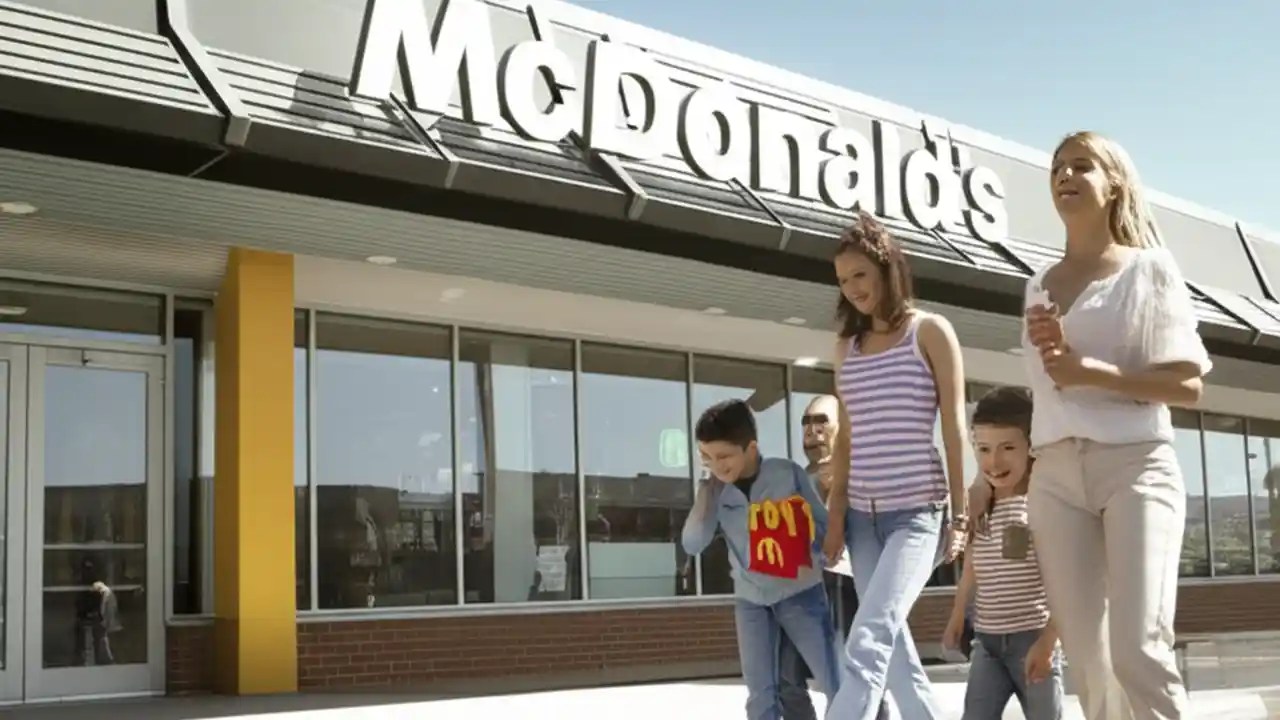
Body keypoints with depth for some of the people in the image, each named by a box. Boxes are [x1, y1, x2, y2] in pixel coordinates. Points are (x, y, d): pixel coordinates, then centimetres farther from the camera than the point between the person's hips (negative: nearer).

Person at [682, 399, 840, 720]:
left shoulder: (788, 473, -12)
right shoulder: (715, 491, -4)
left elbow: (823, 524, -2)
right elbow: (692, 544, -13)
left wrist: (814, 562, -17)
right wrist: (707, 490, -17)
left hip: (799, 593, -2)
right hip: (751, 600, 3)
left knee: (836, 685, -2)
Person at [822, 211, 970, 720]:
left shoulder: (930, 332, 0)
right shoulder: (847, 345, 14)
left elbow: (953, 425, -2)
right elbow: (846, 437, 14)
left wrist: (959, 512, -6)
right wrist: (835, 514, 8)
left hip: (917, 512, -6)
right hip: (863, 514, 6)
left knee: (866, 643, -18)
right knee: (892, 644, 8)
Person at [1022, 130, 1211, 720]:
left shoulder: (1148, 268, 4)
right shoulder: (1039, 287, 17)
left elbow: (1187, 385, -3)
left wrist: (1092, 371, -14)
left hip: (1136, 465, -4)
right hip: (1056, 475, 4)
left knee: (1139, 651, -18)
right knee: (1087, 659, 0)